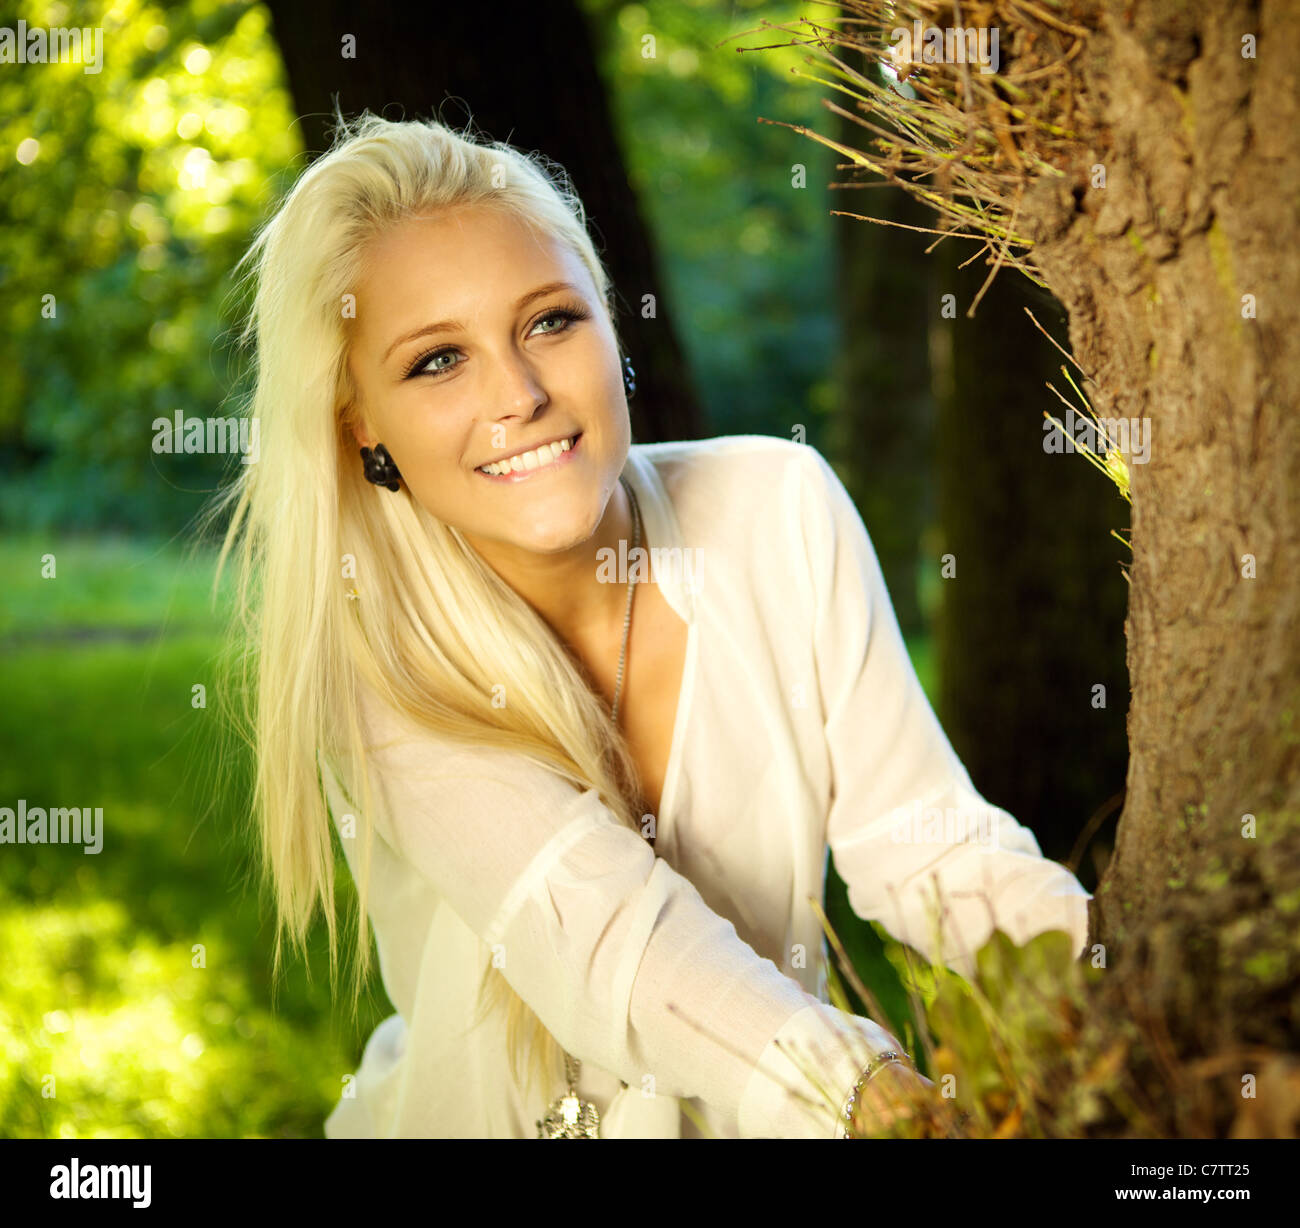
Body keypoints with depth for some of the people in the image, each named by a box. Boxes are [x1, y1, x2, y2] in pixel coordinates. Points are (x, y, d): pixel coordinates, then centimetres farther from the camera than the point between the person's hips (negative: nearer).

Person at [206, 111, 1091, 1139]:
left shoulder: (778, 512, -7)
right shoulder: (359, 648, -15)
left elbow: (919, 839, -6)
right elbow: (600, 936, -29)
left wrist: (1104, 957, -24)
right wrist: (873, 1093, -43)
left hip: (764, 1119, 4)